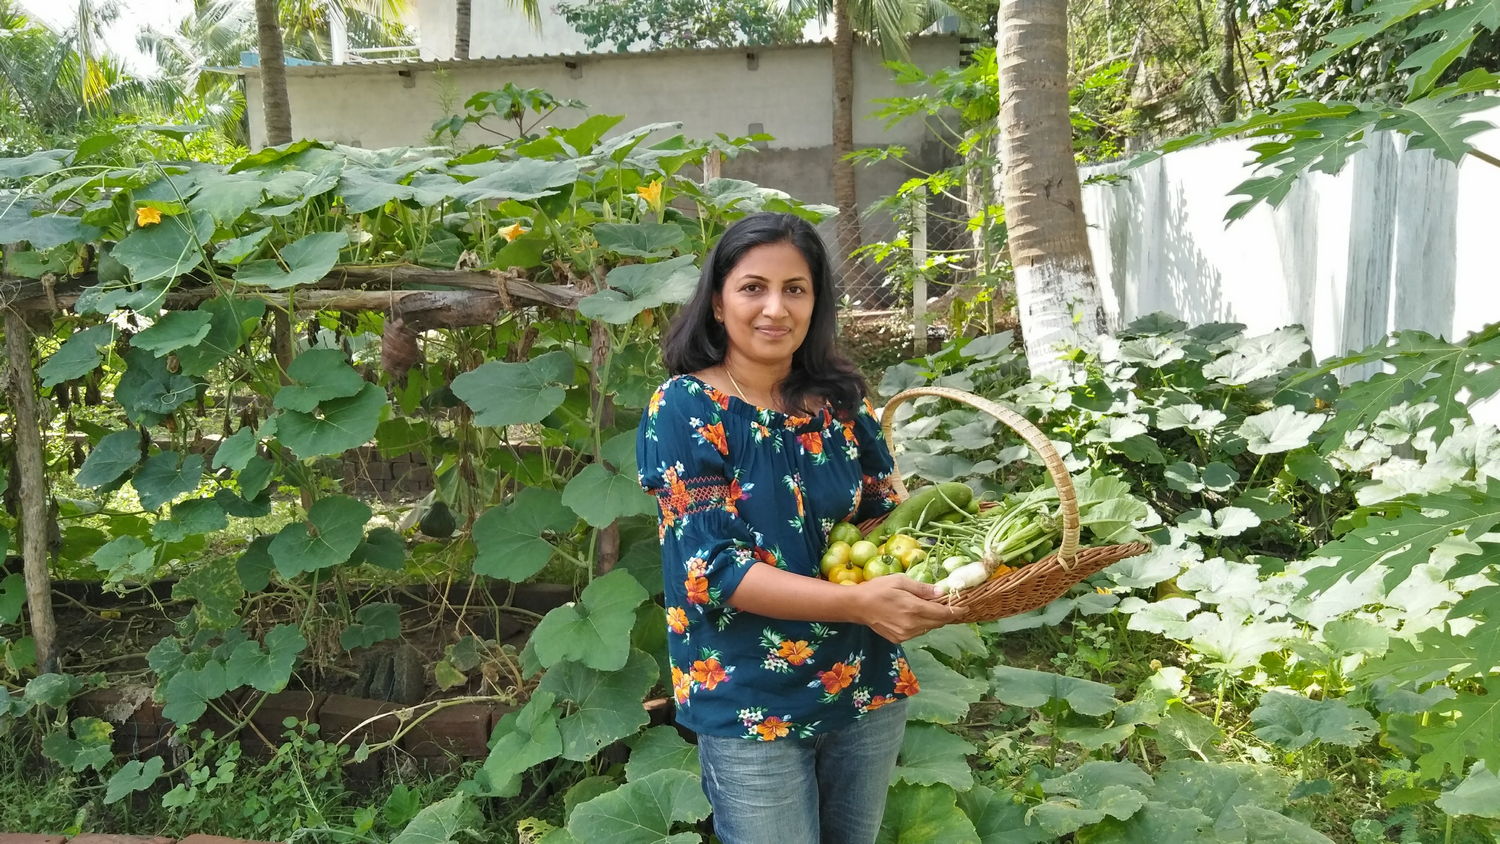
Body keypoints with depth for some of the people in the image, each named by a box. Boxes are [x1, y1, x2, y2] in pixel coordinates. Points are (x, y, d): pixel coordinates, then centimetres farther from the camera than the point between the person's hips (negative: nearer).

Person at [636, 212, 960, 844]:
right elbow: (711, 568, -19)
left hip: (868, 689, 5)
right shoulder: (683, 408, -12)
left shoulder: (842, 402, 2)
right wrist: (860, 603, -28)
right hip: (749, 707, -5)